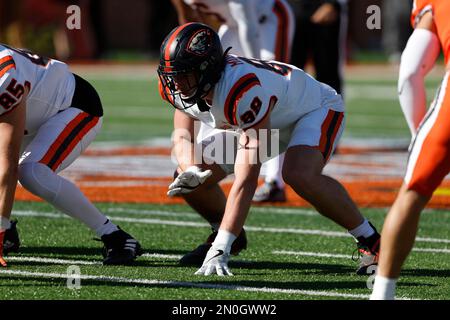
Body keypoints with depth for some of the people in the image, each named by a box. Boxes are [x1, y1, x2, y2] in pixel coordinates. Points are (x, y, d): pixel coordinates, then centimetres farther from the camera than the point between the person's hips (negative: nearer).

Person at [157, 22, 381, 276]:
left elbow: (247, 179, -44)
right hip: (267, 120, 8)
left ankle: (370, 241, -18)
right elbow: (183, 138, -5)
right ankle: (231, 236, 22)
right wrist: (190, 171, -32)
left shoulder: (242, 90, -43)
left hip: (316, 110, -8)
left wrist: (220, 249, -47)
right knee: (189, 180, -6)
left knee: (300, 175, -38)